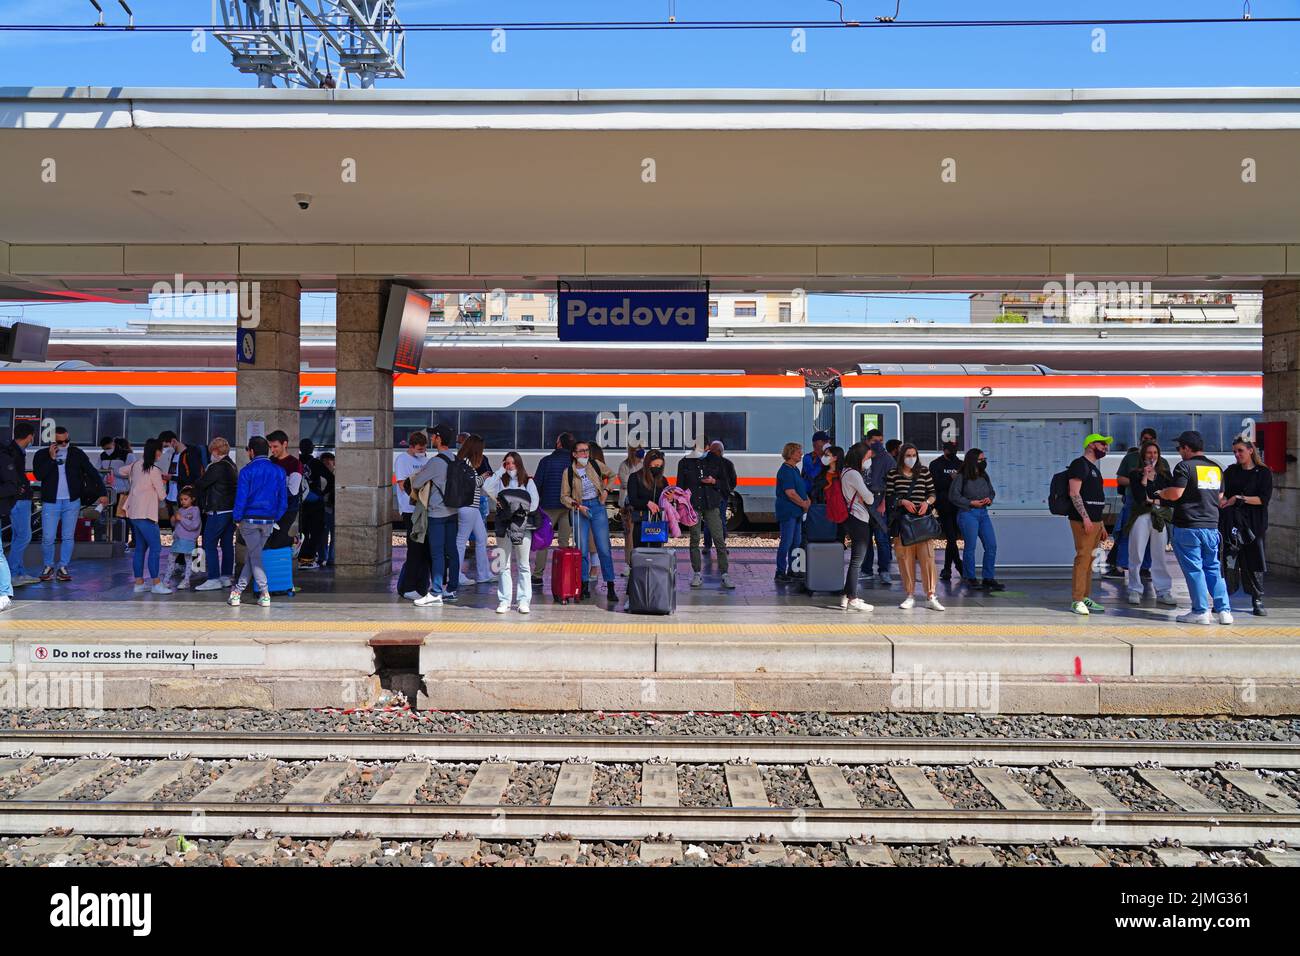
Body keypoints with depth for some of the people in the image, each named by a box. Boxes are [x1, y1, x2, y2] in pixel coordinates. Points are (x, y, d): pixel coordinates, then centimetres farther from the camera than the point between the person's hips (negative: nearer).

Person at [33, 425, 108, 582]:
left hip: (72, 502, 1)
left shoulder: (77, 454, 2)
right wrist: (51, 458, -18)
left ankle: (63, 567, 14)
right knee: (47, 538, -2)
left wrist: (103, 493, -6)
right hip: (50, 503, -1)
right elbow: (39, 475, -14)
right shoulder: (42, 455, 1)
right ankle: (48, 566, 18)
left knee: (68, 537, 3)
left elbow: (93, 472, 2)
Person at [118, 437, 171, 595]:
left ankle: (139, 583, 14)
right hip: (145, 514, -9)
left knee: (140, 547, 12)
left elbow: (120, 471, 29)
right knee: (155, 547, -7)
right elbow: (162, 496, -7)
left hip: (134, 512, 9)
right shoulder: (154, 470, -12)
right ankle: (156, 584, -7)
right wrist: (162, 483, 12)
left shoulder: (136, 464, 10)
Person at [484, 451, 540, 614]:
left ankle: (523, 600, 5)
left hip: (523, 527, -1)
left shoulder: (528, 481, 8)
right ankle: (504, 601, 6)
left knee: (523, 565, 2)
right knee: (504, 565, 3)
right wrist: (500, 471, -4)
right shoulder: (500, 480, 9)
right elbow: (486, 488, -9)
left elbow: (535, 502, 0)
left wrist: (523, 511, -12)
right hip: (504, 527, 1)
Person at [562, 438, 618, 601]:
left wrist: (606, 490, 6)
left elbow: (611, 475, 20)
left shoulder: (595, 464, 1)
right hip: (580, 509, 0)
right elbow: (564, 496, 3)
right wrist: (577, 506, -11)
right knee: (582, 550, 1)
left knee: (604, 548, -4)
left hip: (598, 507, 0)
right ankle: (584, 586, 10)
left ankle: (610, 587, 0)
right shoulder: (569, 472, -2)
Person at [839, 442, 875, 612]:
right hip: (859, 520, -10)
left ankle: (846, 595, 19)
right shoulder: (853, 474, -16)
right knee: (857, 560, -7)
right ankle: (852, 599, -6)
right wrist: (872, 498, 8)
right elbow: (868, 497, -12)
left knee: (856, 559, 15)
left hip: (854, 519, 10)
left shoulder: (846, 471, 15)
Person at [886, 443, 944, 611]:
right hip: (902, 520, 0)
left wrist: (927, 502, -11)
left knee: (927, 556, -6)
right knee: (905, 557, 0)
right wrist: (902, 501, -14)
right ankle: (909, 596, 11)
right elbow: (889, 497, 2)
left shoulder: (924, 472, 8)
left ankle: (930, 597, -2)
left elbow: (933, 493, 10)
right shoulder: (893, 474, 4)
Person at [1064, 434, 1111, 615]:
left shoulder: (1094, 468, 23)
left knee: (1089, 561, 10)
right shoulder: (1080, 464, -7)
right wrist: (1085, 517, -22)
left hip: (1095, 521, 10)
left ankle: (1086, 598, 15)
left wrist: (1102, 525, 23)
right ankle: (1077, 600, -10)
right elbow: (1074, 493, -16)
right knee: (1082, 559, -11)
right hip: (1083, 521, -10)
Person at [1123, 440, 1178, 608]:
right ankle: (1135, 591, 7)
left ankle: (1163, 591, 6)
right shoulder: (1135, 473, 2)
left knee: (1160, 556, 2)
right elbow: (1138, 497, -9)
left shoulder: (1164, 474, 12)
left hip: (1160, 516, 2)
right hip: (1140, 516, -2)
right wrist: (1144, 477, -13)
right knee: (1136, 555, -1)